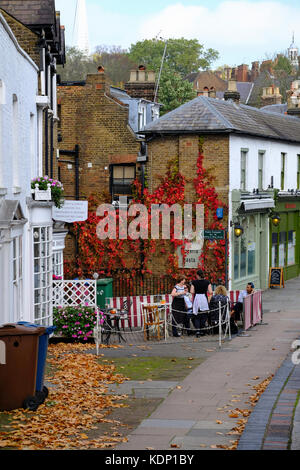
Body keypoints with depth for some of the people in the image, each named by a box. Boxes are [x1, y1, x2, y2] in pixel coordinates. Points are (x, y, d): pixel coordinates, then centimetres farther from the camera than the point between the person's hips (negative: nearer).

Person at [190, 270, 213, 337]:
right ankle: (202, 331, 10)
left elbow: (192, 292, -4)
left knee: (197, 316, 5)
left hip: (196, 298, 0)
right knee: (204, 315, 10)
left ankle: (197, 330, -9)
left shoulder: (194, 282, 0)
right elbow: (210, 292, -3)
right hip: (204, 299, 0)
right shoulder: (207, 282, 2)